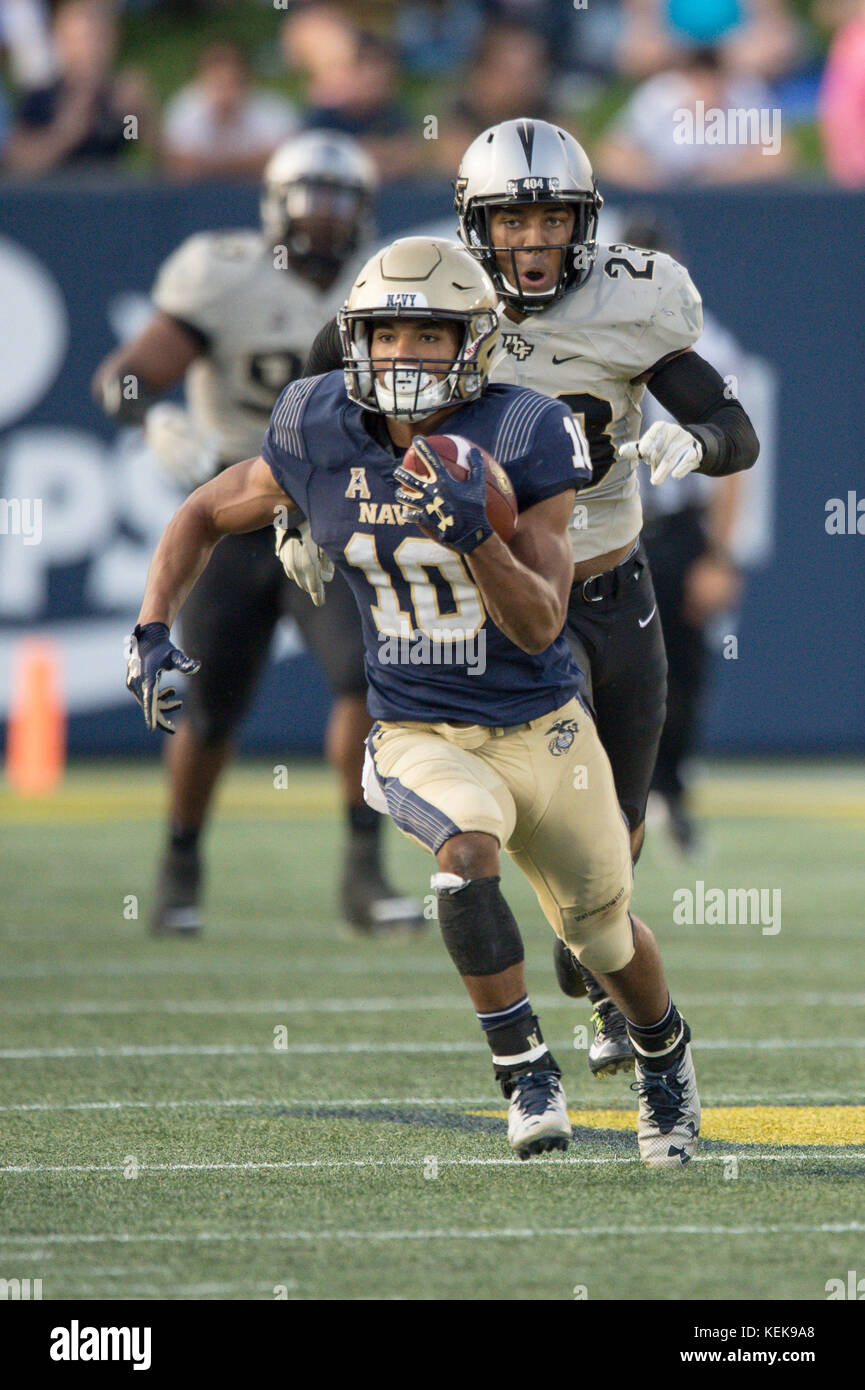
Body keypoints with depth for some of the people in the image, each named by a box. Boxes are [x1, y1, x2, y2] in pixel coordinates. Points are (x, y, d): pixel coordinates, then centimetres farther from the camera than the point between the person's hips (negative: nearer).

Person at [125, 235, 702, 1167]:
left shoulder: (519, 444, -19)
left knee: (602, 932, 16)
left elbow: (538, 626, -22)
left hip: (542, 732, 0)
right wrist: (152, 635, -5)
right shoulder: (321, 440, -11)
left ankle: (664, 1057, 49)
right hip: (422, 737, 0)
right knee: (466, 853, -32)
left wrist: (477, 531, -38)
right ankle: (525, 1073, -16)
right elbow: (206, 516, 7)